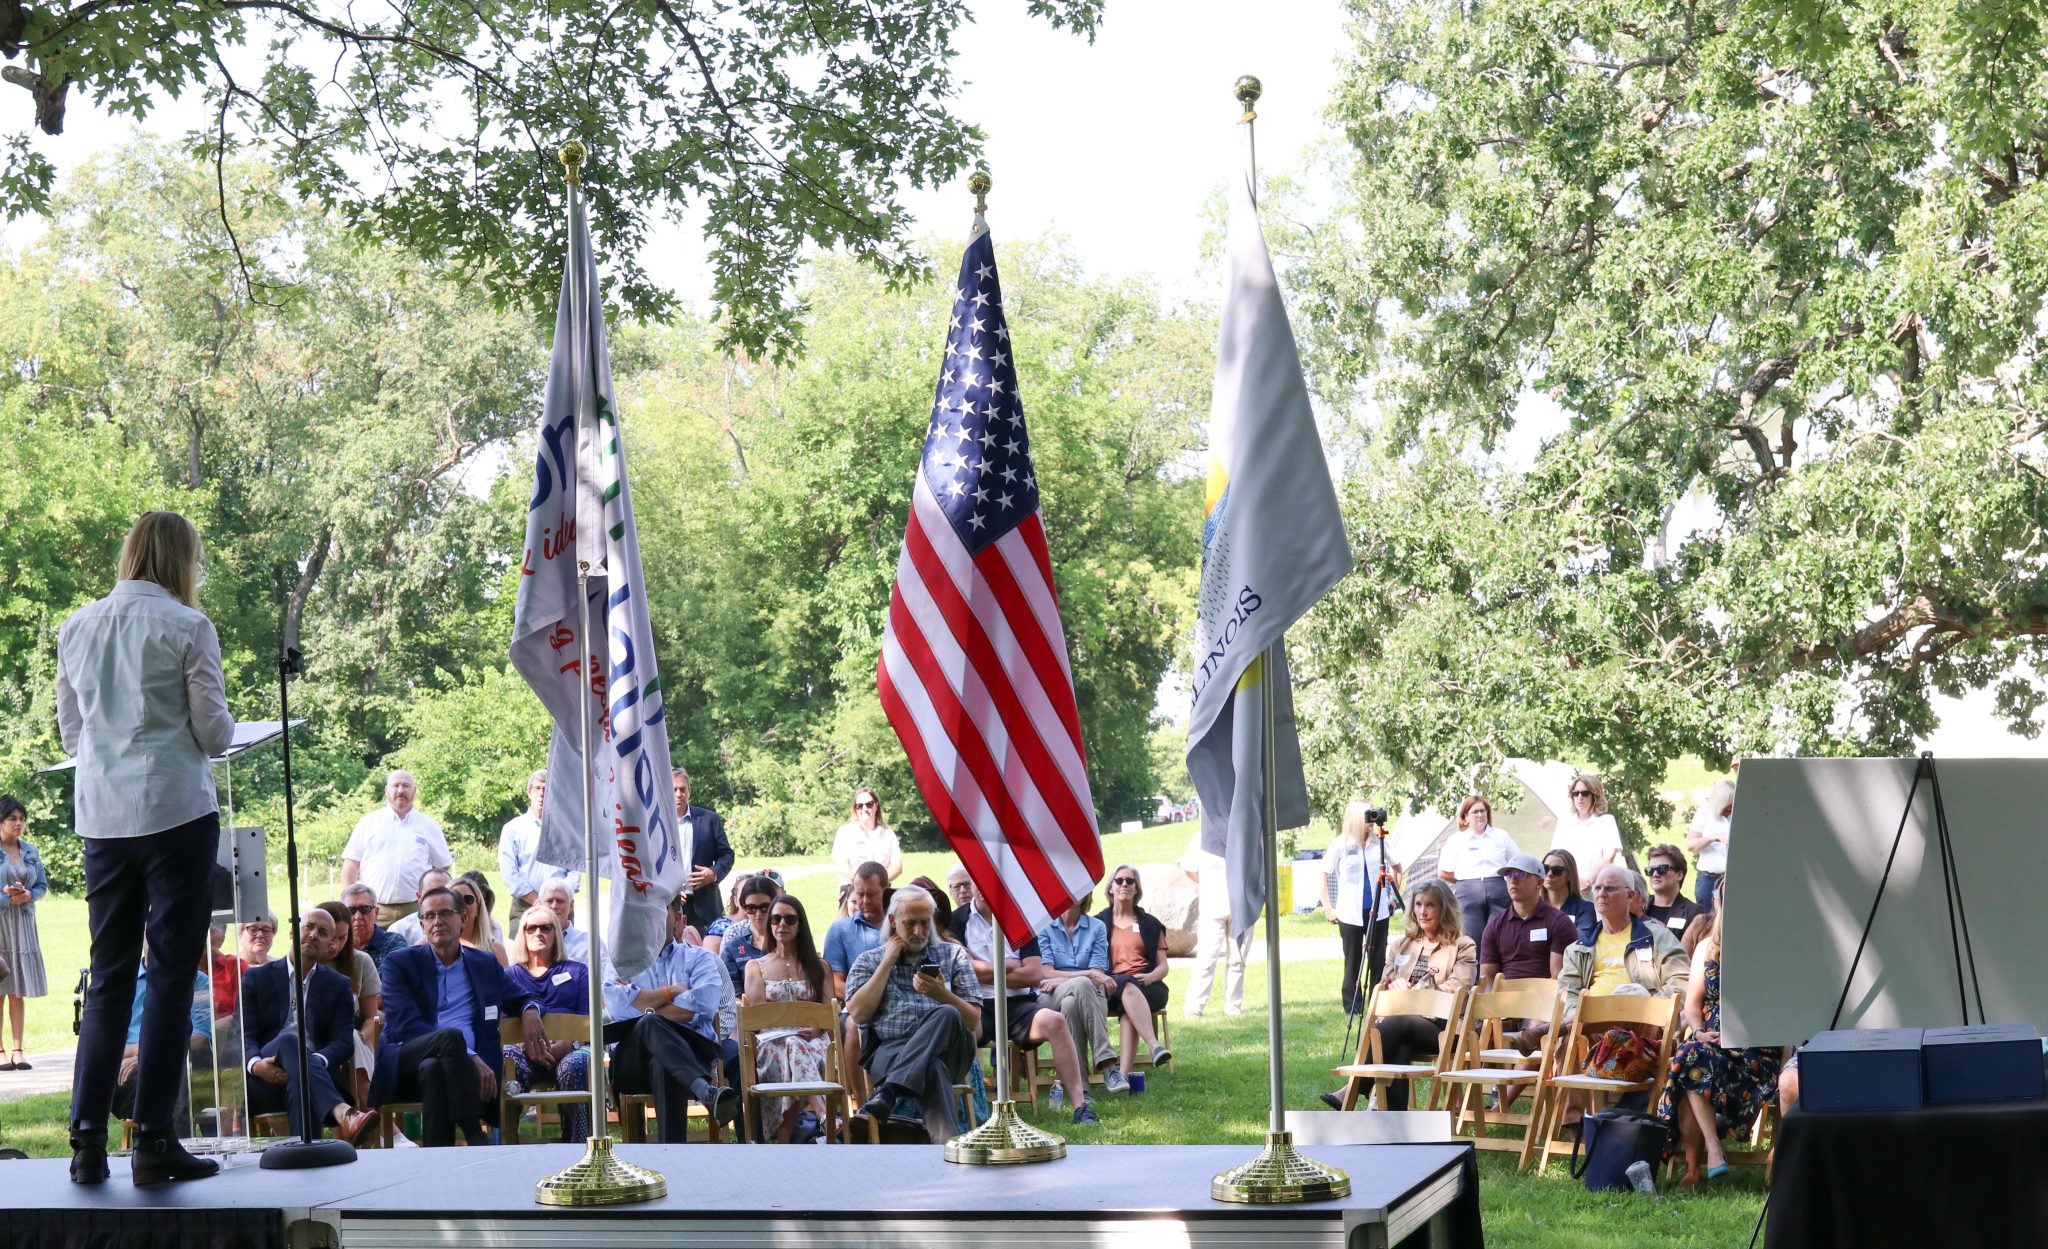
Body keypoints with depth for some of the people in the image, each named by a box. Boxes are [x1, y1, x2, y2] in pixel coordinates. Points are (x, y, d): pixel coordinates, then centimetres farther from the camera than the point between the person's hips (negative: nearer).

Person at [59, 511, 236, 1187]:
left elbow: (70, 732, 15)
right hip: (176, 812, -5)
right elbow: (214, 731, -5)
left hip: (102, 818, 5)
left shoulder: (77, 627, 9)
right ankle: (153, 1142, -1)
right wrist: (219, 728, 17)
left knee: (108, 978, 10)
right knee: (171, 976, 0)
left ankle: (88, 1143, 7)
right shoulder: (187, 626, -6)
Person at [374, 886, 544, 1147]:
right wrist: (469, 1056, -17)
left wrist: (530, 1011, 8)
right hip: (405, 1064, -1)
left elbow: (519, 999, 38)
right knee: (450, 1036, -35)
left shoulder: (486, 965, 22)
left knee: (433, 1068, -37)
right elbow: (405, 1025, -5)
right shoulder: (401, 963, 10)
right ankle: (475, 1137, -37)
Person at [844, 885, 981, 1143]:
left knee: (947, 1015, -36)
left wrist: (942, 995, -10)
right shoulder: (868, 962, 19)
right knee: (930, 1067, -39)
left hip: (946, 1051, 2)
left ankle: (884, 1094, -45)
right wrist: (888, 962, 3)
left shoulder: (952, 955, 19)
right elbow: (858, 1013, 0)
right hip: (887, 1051, -2)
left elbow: (974, 1021, 10)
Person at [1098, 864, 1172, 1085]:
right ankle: (1154, 1046, -57)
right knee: (1128, 987, -40)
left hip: (1147, 986, 1)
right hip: (1110, 988, -1)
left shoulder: (1150, 925, 23)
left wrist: (1149, 977, -8)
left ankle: (1123, 1074, -54)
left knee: (1129, 1011, -37)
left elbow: (1163, 966, 15)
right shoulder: (1098, 923, 20)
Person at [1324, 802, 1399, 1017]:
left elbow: (1397, 867, 17)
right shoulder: (1340, 845, -3)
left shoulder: (1379, 842, 3)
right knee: (1353, 962, 3)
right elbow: (1324, 876, 1)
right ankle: (1353, 1007, 11)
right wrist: (1328, 908, -4)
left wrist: (1394, 895, 8)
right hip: (1350, 914, -2)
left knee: (1378, 960, 4)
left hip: (1378, 912, 2)